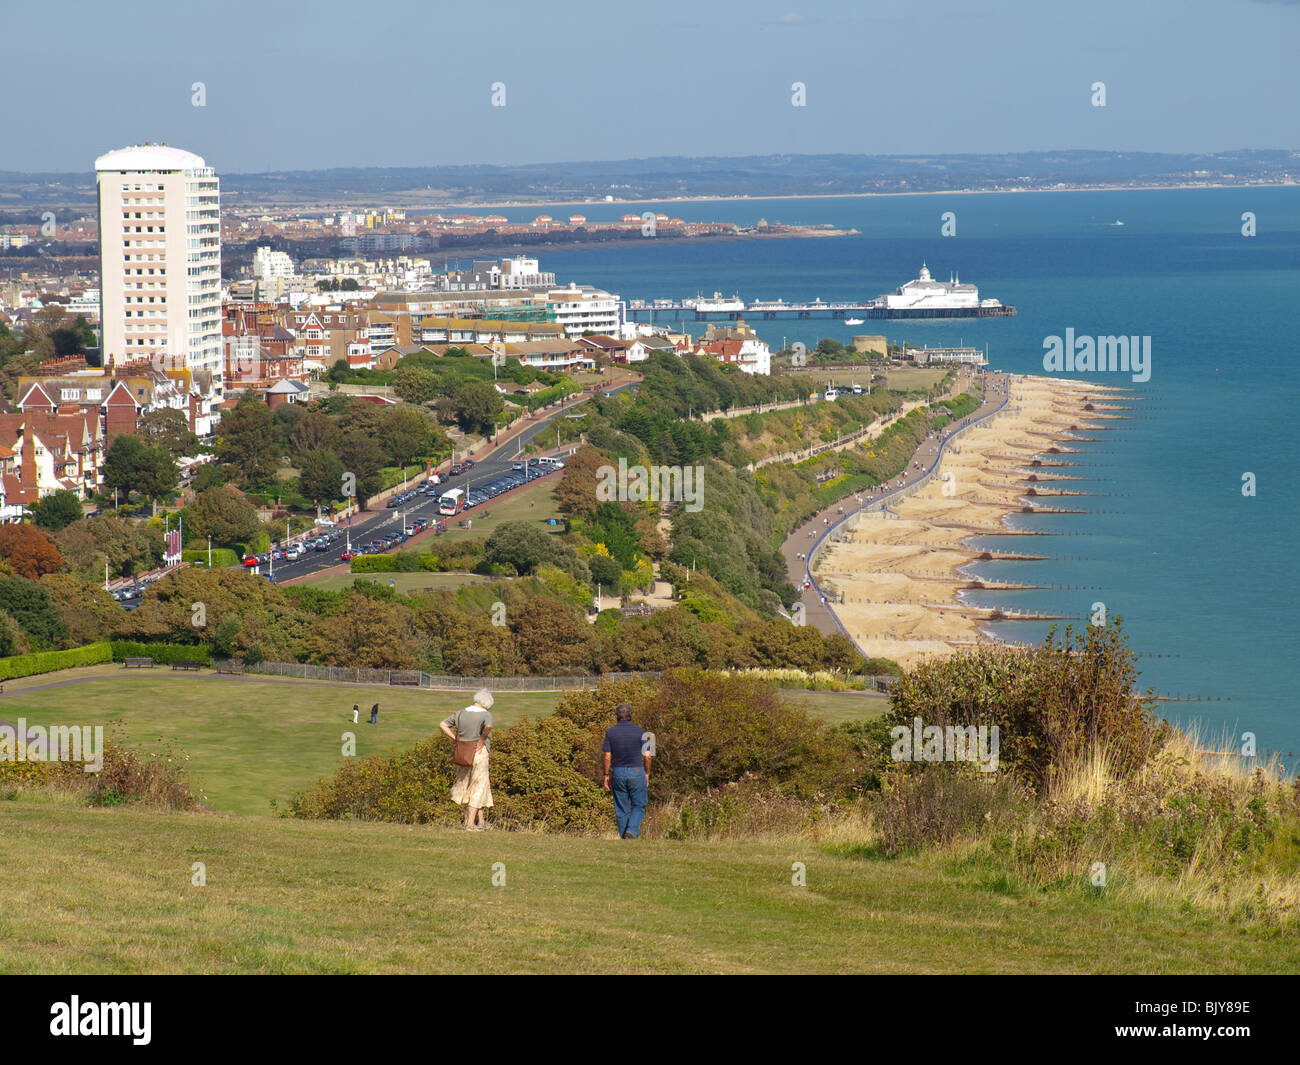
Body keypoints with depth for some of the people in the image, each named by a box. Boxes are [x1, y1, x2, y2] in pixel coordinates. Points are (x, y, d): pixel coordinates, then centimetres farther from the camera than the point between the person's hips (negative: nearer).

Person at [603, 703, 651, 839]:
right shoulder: (639, 731, -5)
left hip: (618, 772, 1)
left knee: (621, 808, 10)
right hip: (636, 772, -1)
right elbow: (647, 755, -4)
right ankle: (632, 831, -14)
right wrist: (647, 773, 9)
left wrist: (606, 775, 5)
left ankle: (624, 838, 12)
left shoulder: (610, 732, -3)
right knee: (638, 806, 8)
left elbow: (607, 756, -4)